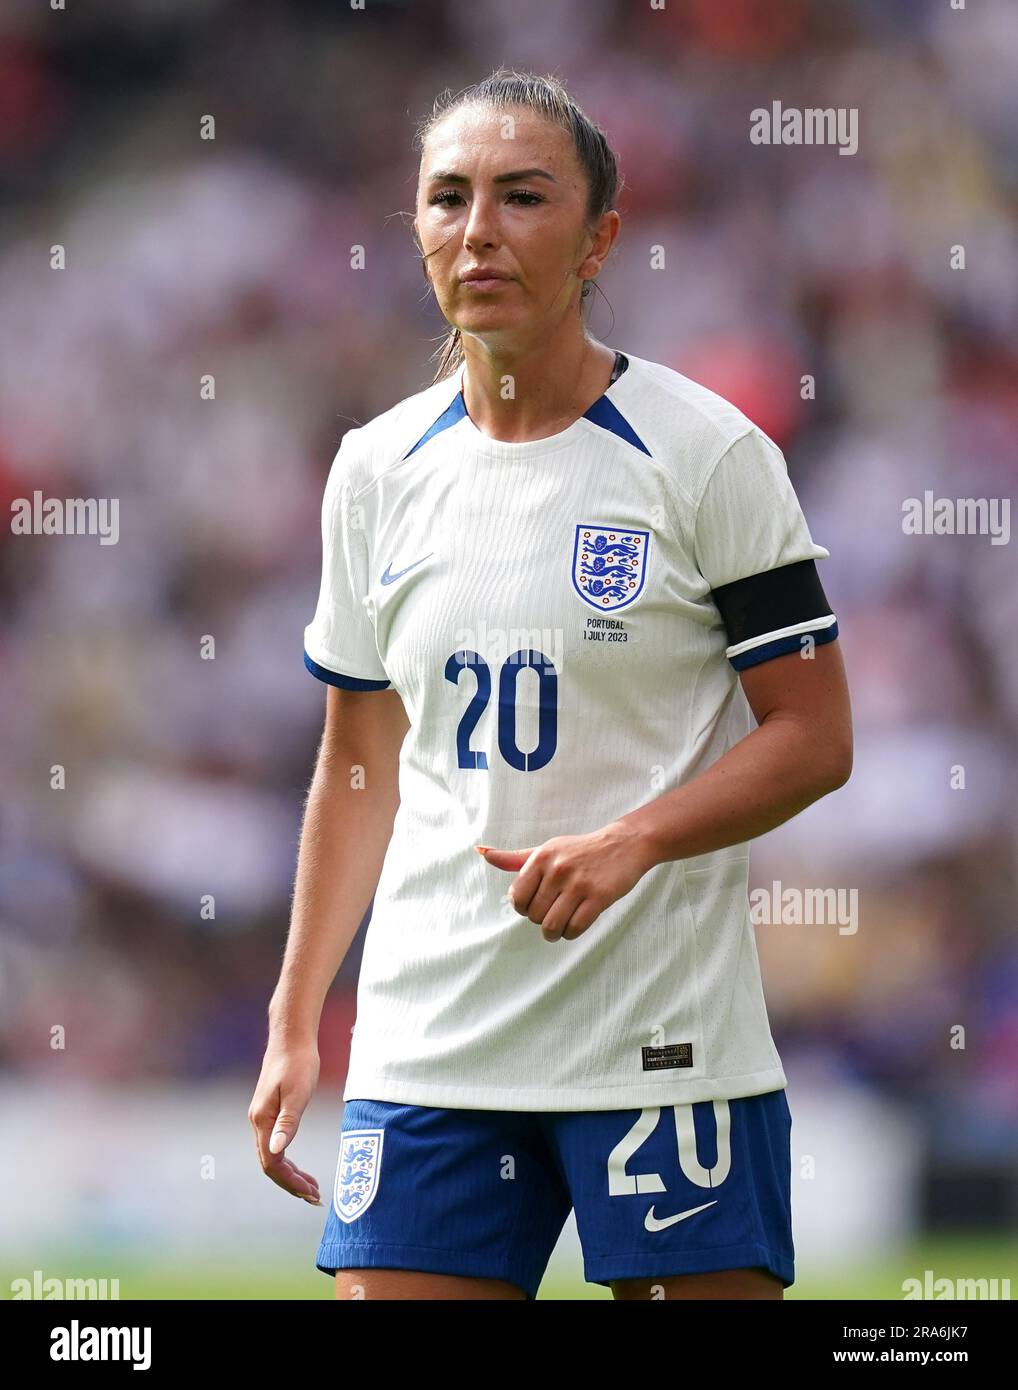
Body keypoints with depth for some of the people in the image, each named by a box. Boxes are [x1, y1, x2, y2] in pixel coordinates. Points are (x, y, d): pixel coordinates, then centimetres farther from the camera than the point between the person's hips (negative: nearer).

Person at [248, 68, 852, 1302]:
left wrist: (628, 842, -20)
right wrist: (294, 1022, 11)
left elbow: (814, 738, -4)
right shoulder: (376, 470, 9)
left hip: (668, 1046, -4)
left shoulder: (707, 453, -4)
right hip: (427, 1047, 4)